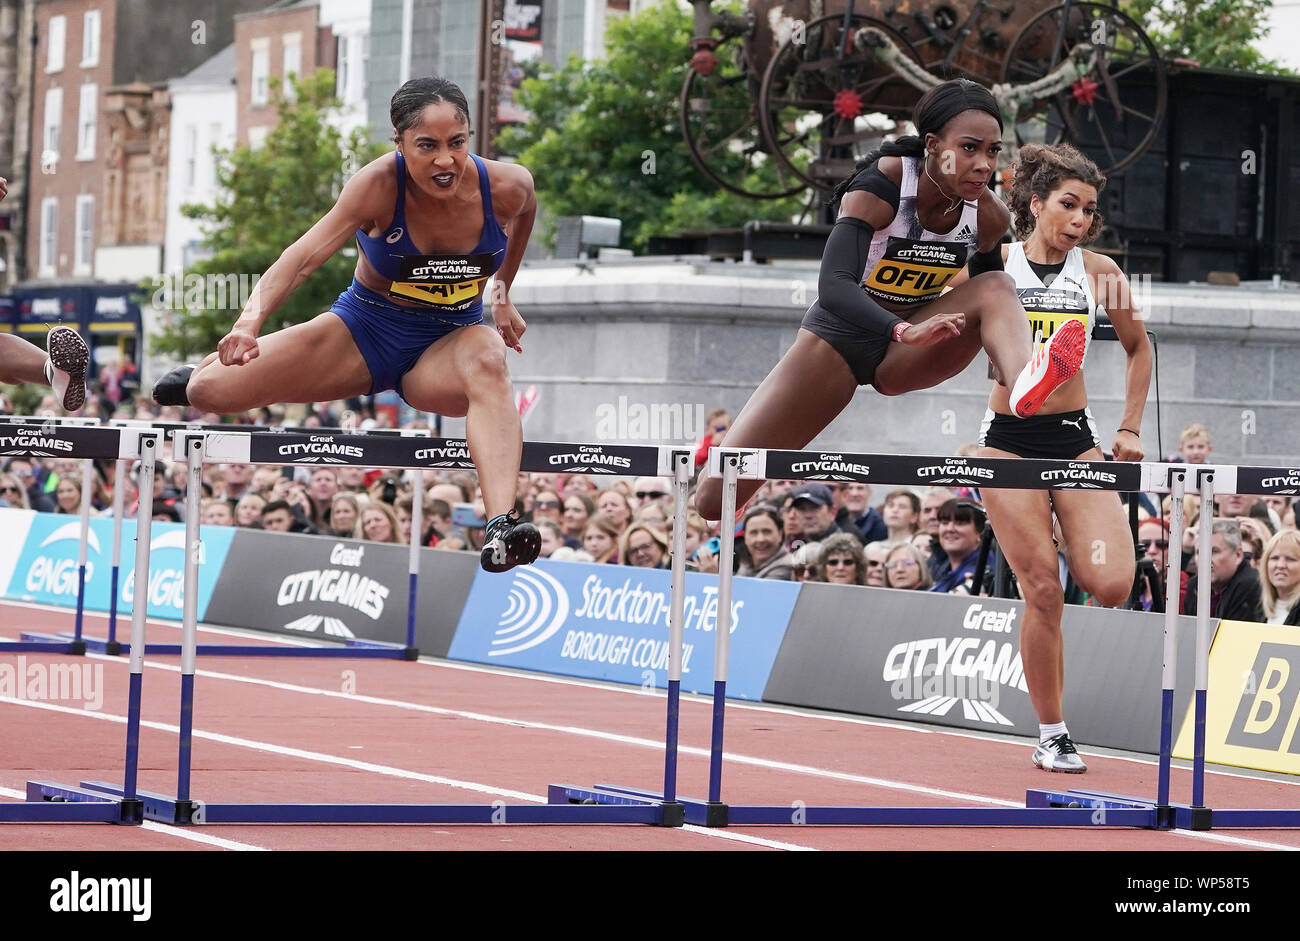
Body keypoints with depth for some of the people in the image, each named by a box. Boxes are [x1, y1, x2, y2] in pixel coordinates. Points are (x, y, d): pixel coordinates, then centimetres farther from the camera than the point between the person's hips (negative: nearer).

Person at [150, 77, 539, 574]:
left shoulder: (507, 186, -18)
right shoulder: (380, 184, -25)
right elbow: (305, 254, -37)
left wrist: (503, 291, 11)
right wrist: (251, 319, -53)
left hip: (447, 345, 0)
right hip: (365, 331, 0)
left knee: (486, 363, -39)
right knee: (212, 390, -10)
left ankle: (500, 526, -55)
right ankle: (197, 374, 32)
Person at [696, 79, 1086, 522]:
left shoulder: (988, 216, -12)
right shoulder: (882, 184, -25)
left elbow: (984, 301, 9)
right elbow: (833, 285, -38)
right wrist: (904, 330, -54)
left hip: (908, 353, 3)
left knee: (996, 288, -27)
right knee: (717, 495, -14)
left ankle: (1026, 385, -57)